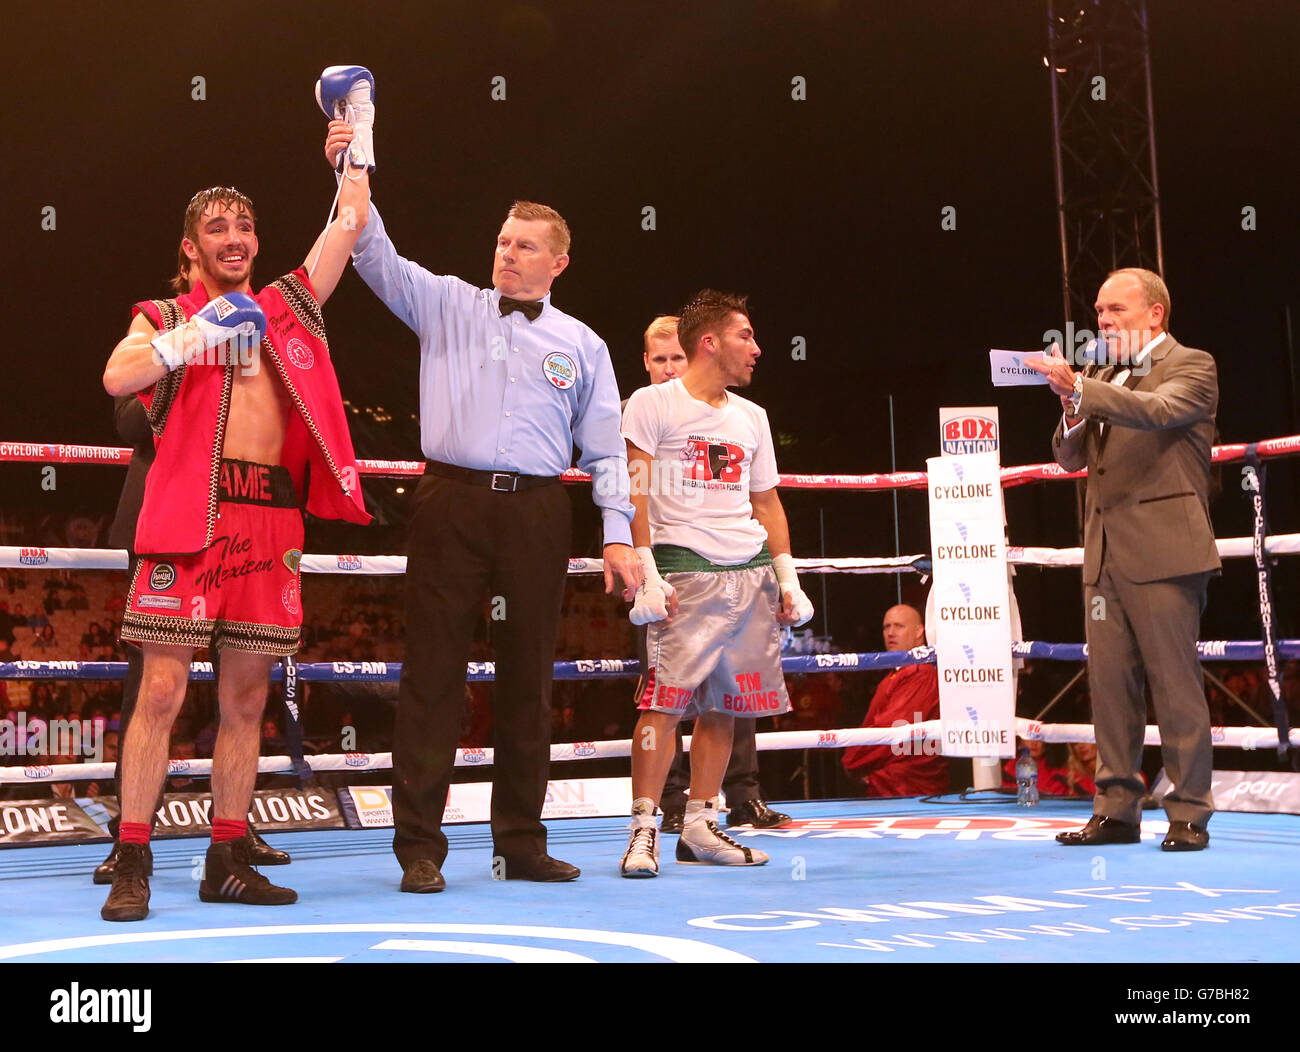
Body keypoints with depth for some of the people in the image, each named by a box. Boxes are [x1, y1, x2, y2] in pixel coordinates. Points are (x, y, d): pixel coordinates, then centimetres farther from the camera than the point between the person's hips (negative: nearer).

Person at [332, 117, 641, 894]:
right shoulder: (447, 305, 12)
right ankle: (420, 848, 2)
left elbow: (606, 449, 10)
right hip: (454, 503, -1)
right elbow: (378, 256, 2)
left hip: (537, 512, 2)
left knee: (529, 678, 6)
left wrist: (618, 533, 1)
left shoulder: (581, 345, 12)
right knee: (433, 673, -3)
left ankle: (521, 844, 16)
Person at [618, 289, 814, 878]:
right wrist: (647, 576, -15)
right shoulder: (652, 404, 1)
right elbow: (633, 492, -6)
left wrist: (787, 579, 14)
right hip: (685, 569, -6)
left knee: (723, 704, 6)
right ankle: (643, 828, -6)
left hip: (752, 573, 6)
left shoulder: (751, 417, 19)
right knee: (667, 697, -13)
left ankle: (700, 826, 14)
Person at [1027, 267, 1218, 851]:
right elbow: (1072, 458, 15)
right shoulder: (1102, 378, 21)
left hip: (1163, 550, -7)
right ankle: (1116, 810, 13)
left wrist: (1080, 389, -30)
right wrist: (1073, 410, -5)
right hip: (1107, 554, 7)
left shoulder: (1191, 366, 1)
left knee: (1175, 682, -5)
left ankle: (1189, 814, 3)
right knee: (1109, 683, 6)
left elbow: (1157, 411, -20)